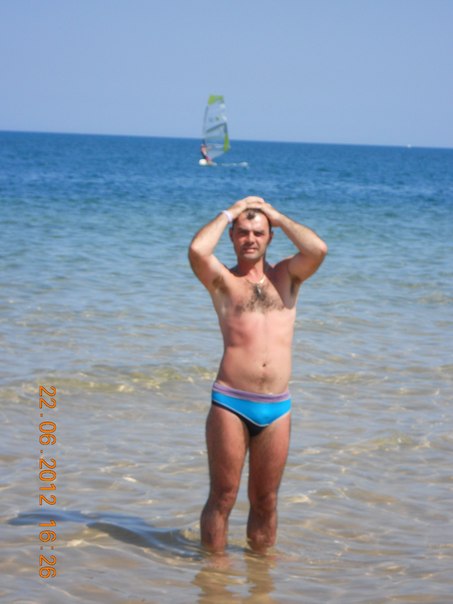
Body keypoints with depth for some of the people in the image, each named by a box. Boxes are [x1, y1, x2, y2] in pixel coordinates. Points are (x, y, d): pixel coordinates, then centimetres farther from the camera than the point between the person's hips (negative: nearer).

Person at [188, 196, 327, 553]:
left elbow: (318, 249, -5)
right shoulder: (223, 280, 7)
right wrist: (229, 213, 1)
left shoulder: (287, 276, 15)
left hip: (277, 408, 2)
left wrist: (279, 218, 7)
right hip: (230, 403, -2)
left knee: (266, 501, 10)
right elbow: (197, 250, -14)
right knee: (223, 497, 0)